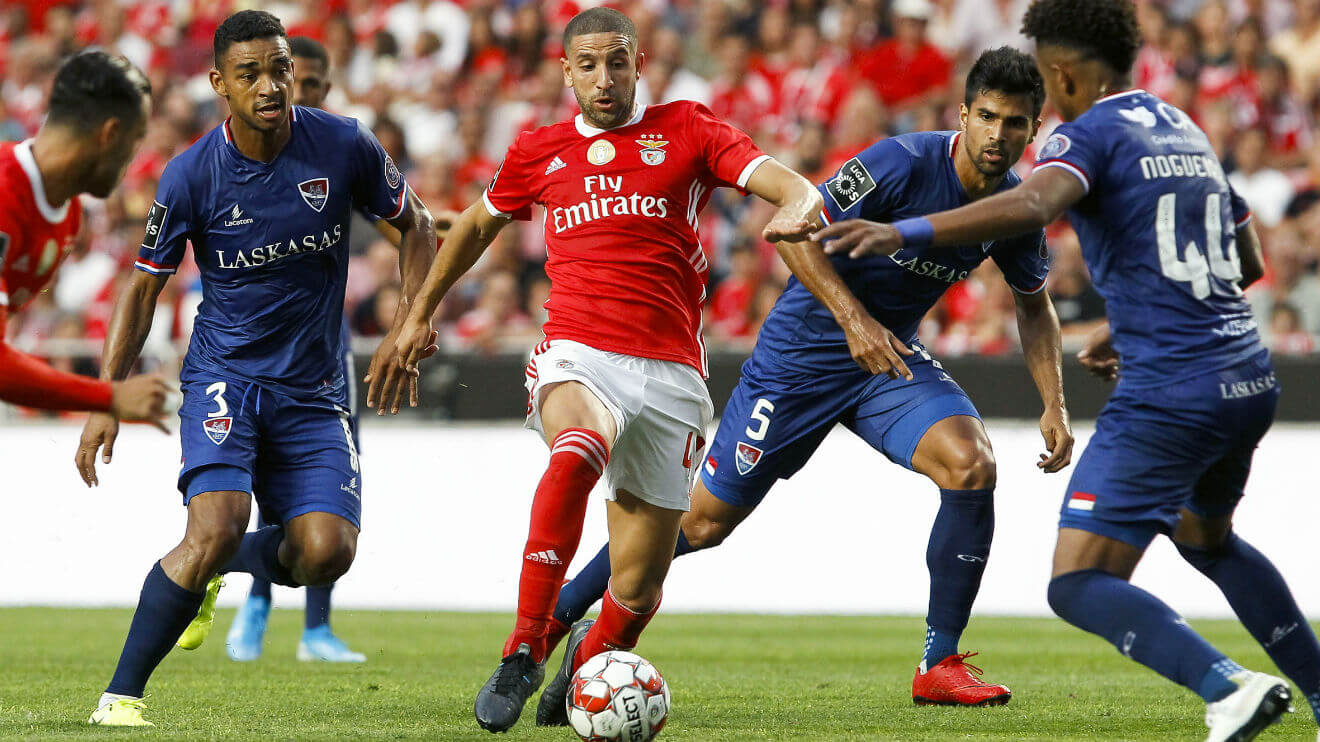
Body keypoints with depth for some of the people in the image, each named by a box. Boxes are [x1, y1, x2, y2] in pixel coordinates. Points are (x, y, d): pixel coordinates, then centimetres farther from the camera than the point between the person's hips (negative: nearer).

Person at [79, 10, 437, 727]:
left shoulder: (344, 146, -7)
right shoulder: (190, 176, -11)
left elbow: (414, 225, 9)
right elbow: (143, 289, 0)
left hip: (315, 390, 2)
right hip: (223, 377, -2)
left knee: (326, 552, -16)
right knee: (217, 526, -26)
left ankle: (214, 569, 17)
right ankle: (120, 694, -13)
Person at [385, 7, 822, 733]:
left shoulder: (686, 131, 7)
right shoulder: (539, 151, 13)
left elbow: (793, 188, -3)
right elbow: (478, 223, 31)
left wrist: (796, 208, -27)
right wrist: (420, 314, 35)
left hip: (669, 371, 1)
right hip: (577, 354, 0)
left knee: (637, 592, 2)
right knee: (577, 452, -39)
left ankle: (590, 654, 38)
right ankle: (524, 651, -34)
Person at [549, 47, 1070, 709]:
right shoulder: (906, 163, -24)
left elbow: (1034, 305, 13)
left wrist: (1054, 405, 1)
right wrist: (854, 319, -32)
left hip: (890, 355, 5)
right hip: (804, 350, -5)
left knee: (973, 465, -22)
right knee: (705, 519, 2)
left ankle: (939, 666, -12)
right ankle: (553, 617, 21)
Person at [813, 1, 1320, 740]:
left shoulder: (1092, 132, -7)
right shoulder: (1187, 131, 18)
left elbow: (1034, 204, -29)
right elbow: (1248, 260, 26)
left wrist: (904, 232, -38)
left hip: (1167, 395, -8)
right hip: (1249, 380, 8)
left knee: (1081, 587, -8)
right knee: (1207, 537, 34)